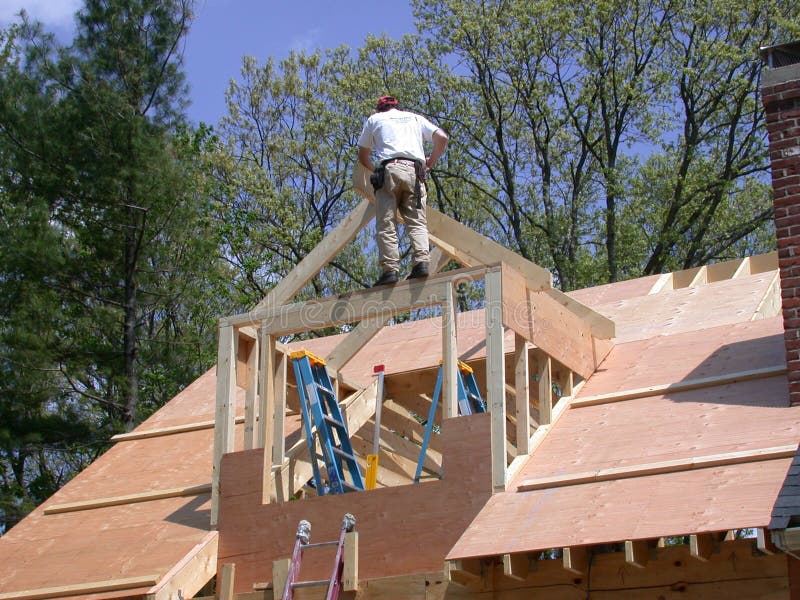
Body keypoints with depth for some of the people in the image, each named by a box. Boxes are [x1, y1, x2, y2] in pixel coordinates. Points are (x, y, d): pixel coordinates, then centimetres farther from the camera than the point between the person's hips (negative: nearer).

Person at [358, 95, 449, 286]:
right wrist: (430, 162, 26)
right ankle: (422, 261, -21)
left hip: (389, 170, -2)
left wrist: (375, 170, 43)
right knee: (417, 221, -1)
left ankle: (390, 269, -18)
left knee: (386, 224, -6)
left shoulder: (375, 119, 24)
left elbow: (363, 157, 26)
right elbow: (442, 138, 16)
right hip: (414, 171, 2)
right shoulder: (415, 118, 28)